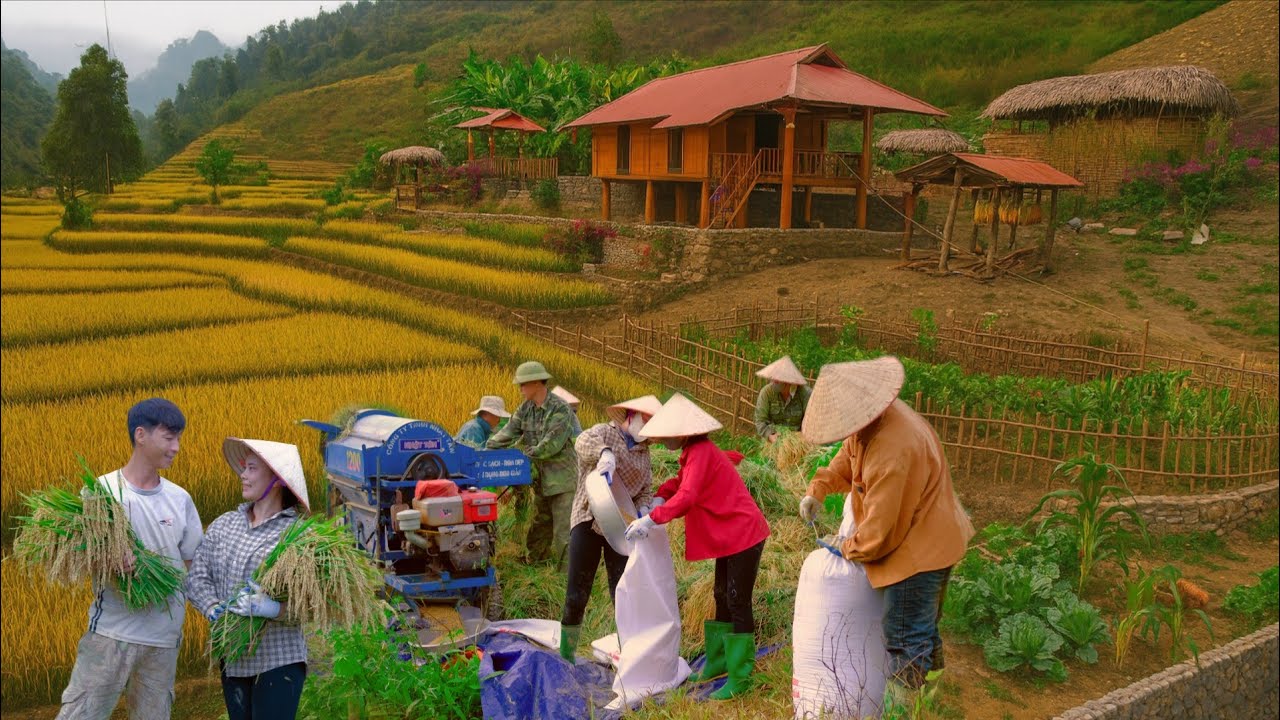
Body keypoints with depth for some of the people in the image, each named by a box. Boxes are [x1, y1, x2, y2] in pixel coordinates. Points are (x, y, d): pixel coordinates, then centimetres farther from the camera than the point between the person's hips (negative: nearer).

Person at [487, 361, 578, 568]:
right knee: (540, 524, 18)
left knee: (564, 530, -5)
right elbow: (509, 432, 0)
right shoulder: (525, 409, 6)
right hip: (541, 479, 8)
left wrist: (526, 454, -13)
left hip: (562, 479, -8)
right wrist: (486, 448, -13)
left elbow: (552, 444, -22)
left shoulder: (560, 409, -17)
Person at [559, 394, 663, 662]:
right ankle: (565, 657, 14)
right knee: (577, 597, -3)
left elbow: (645, 490, 13)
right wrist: (604, 452, -47)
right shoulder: (604, 432, -3)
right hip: (588, 522, -4)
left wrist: (642, 510, -9)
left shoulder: (643, 452, 16)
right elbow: (584, 442, -27)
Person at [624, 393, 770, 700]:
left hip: (743, 534, -10)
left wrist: (651, 519, -32)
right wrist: (658, 498, -3)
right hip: (729, 536, 10)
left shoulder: (701, 452, -21)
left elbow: (686, 497, -31)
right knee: (722, 597, 17)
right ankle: (718, 661, 30)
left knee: (738, 603, -6)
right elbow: (680, 482, 17)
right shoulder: (695, 452, 10)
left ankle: (741, 678, 1)